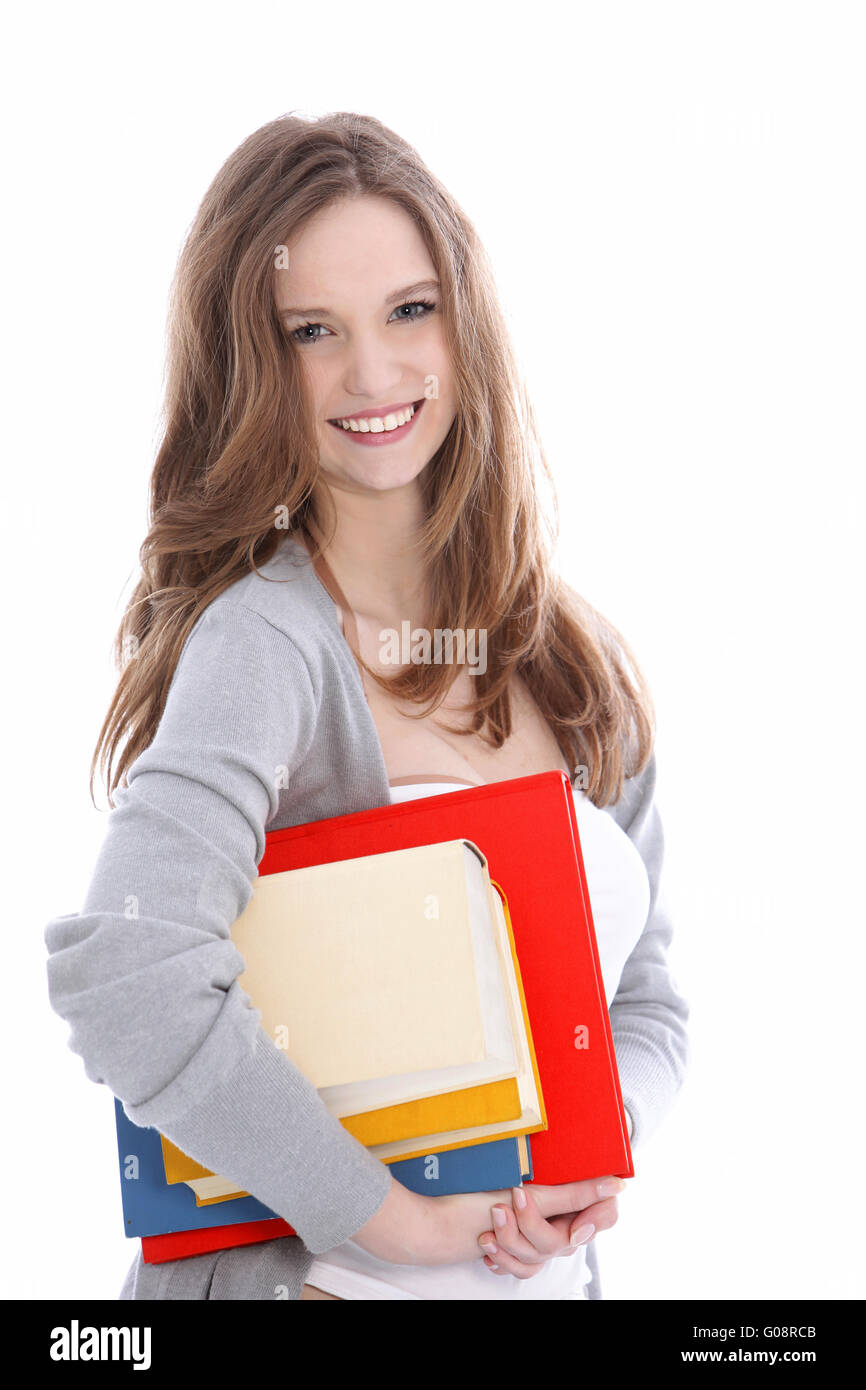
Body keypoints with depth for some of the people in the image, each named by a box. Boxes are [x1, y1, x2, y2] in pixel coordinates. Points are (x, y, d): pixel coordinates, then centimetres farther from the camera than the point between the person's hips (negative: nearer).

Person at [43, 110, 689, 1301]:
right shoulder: (268, 636, -19)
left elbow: (648, 998, 6)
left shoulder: (578, 663, -1)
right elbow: (122, 977, -33)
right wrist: (398, 1214, -23)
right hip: (306, 1271, -5)